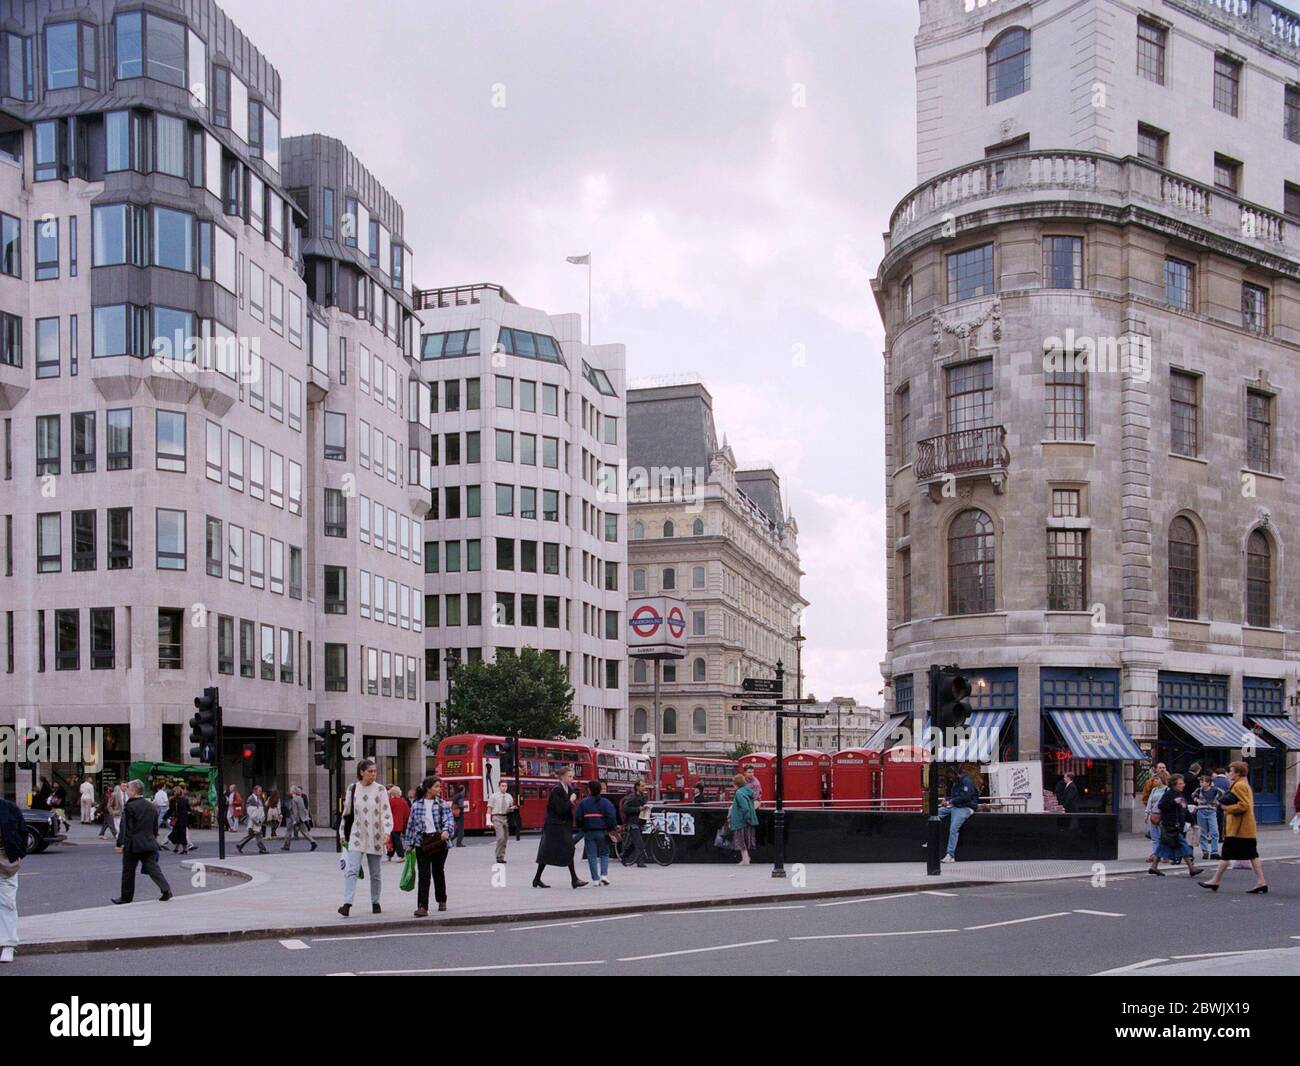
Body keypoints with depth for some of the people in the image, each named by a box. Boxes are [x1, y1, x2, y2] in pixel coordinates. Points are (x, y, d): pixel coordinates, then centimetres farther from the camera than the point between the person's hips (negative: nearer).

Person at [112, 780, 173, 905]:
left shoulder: (130, 806, -11)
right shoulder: (151, 806, 10)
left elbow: (127, 828, -13)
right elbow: (155, 827, 14)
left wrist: (124, 843, -7)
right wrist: (153, 839, 22)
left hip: (133, 844, -6)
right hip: (149, 843, 6)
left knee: (128, 871, 7)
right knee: (152, 867, 3)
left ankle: (126, 897, 16)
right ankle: (166, 889, -12)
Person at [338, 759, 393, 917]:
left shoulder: (380, 790, -3)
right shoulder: (352, 789, 2)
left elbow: (386, 813, -8)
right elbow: (346, 812, 11)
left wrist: (387, 831, -22)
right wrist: (342, 833, 11)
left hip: (375, 837, 0)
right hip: (357, 836, 0)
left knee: (375, 873, 9)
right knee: (351, 870, -13)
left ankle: (375, 902, 24)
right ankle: (347, 904, -19)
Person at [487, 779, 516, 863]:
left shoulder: (509, 797, 11)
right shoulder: (494, 796, -1)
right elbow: (489, 808, -2)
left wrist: (512, 808, -3)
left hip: (506, 818, 5)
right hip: (497, 817, -5)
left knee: (505, 838, 7)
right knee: (501, 837, -17)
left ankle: (501, 857, 17)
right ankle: (499, 856, -8)